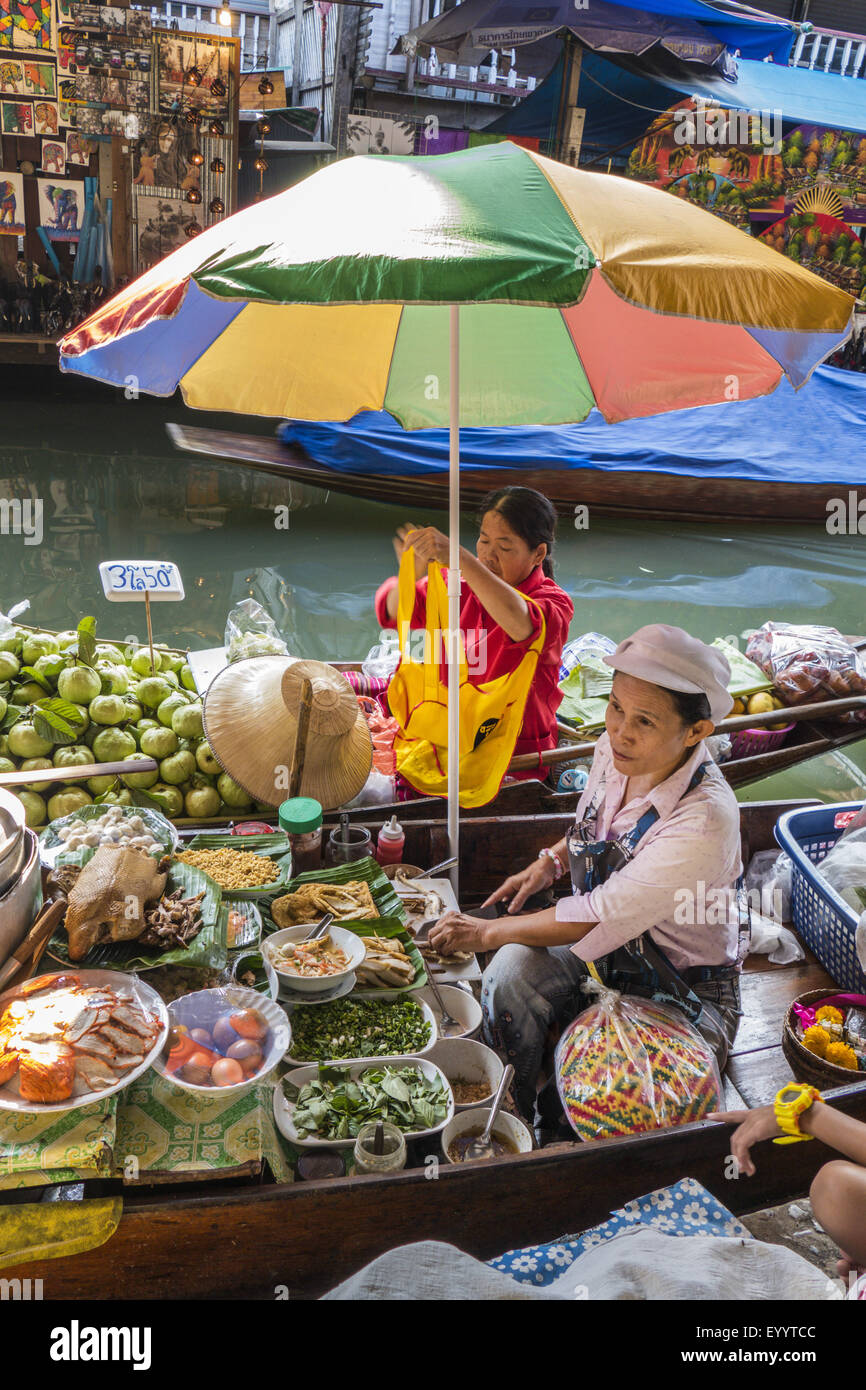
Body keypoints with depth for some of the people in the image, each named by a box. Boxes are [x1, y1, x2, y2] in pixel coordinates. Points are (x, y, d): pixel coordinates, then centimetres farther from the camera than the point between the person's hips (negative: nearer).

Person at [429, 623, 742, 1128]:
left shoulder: (706, 820, -34)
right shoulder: (613, 751, -11)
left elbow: (602, 915, -30)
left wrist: (489, 931, -21)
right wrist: (550, 863, -2)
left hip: (683, 989, -6)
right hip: (604, 949, 6)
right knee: (513, 969, -22)